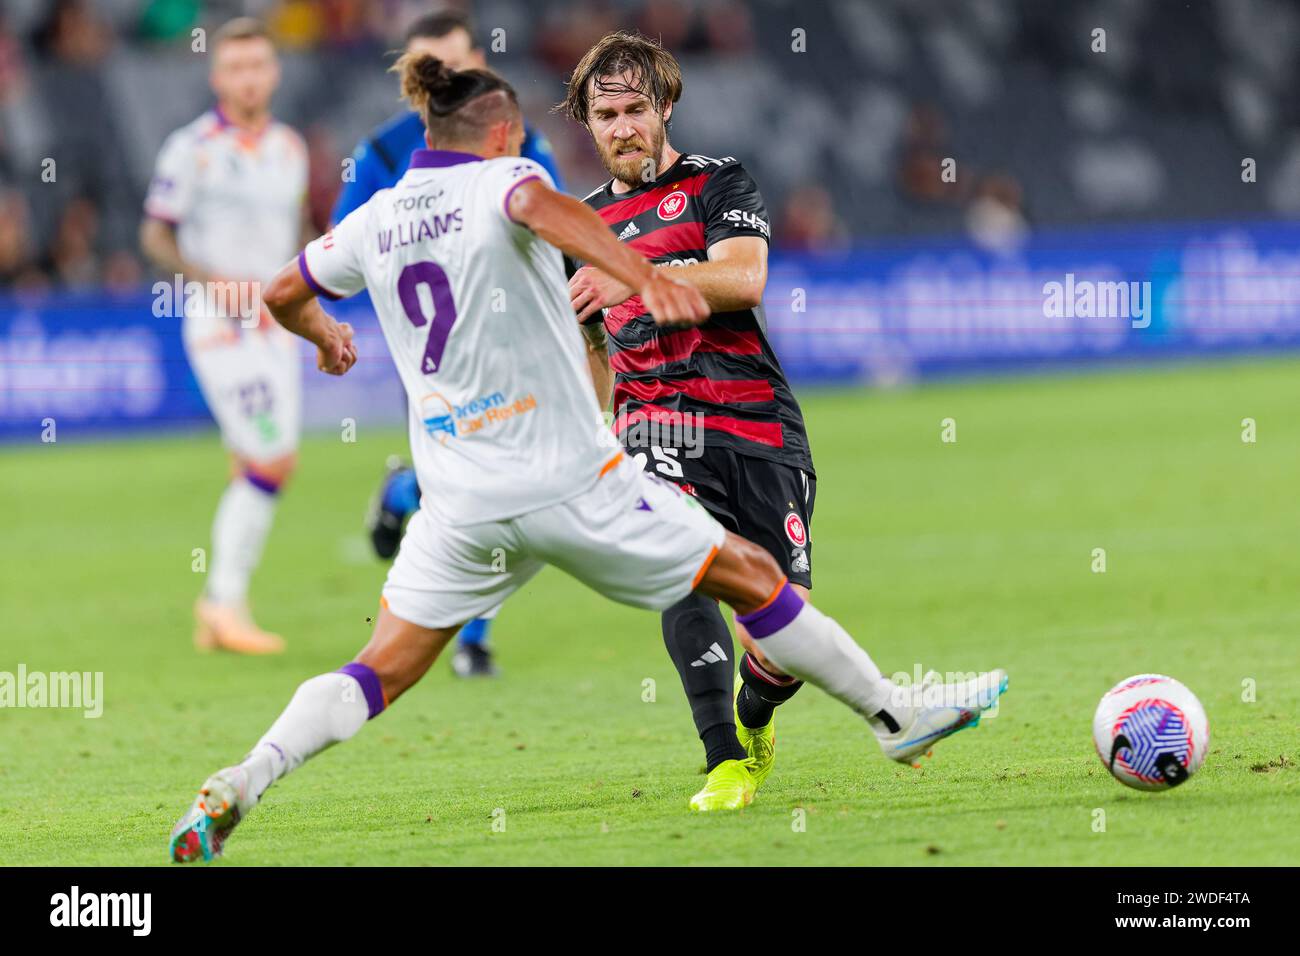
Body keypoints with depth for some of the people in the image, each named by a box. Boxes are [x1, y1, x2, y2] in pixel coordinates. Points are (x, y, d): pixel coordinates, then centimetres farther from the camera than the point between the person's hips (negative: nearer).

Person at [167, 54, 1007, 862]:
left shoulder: (376, 220, 9)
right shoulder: (498, 181, -7)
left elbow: (284, 295, 24)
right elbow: (541, 208, -32)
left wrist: (324, 336, 48)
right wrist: (644, 275, -49)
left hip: (458, 502, 5)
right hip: (568, 479, -5)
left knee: (381, 674, 8)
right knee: (753, 578, 9)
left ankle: (243, 782, -13)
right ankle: (896, 717, 16)